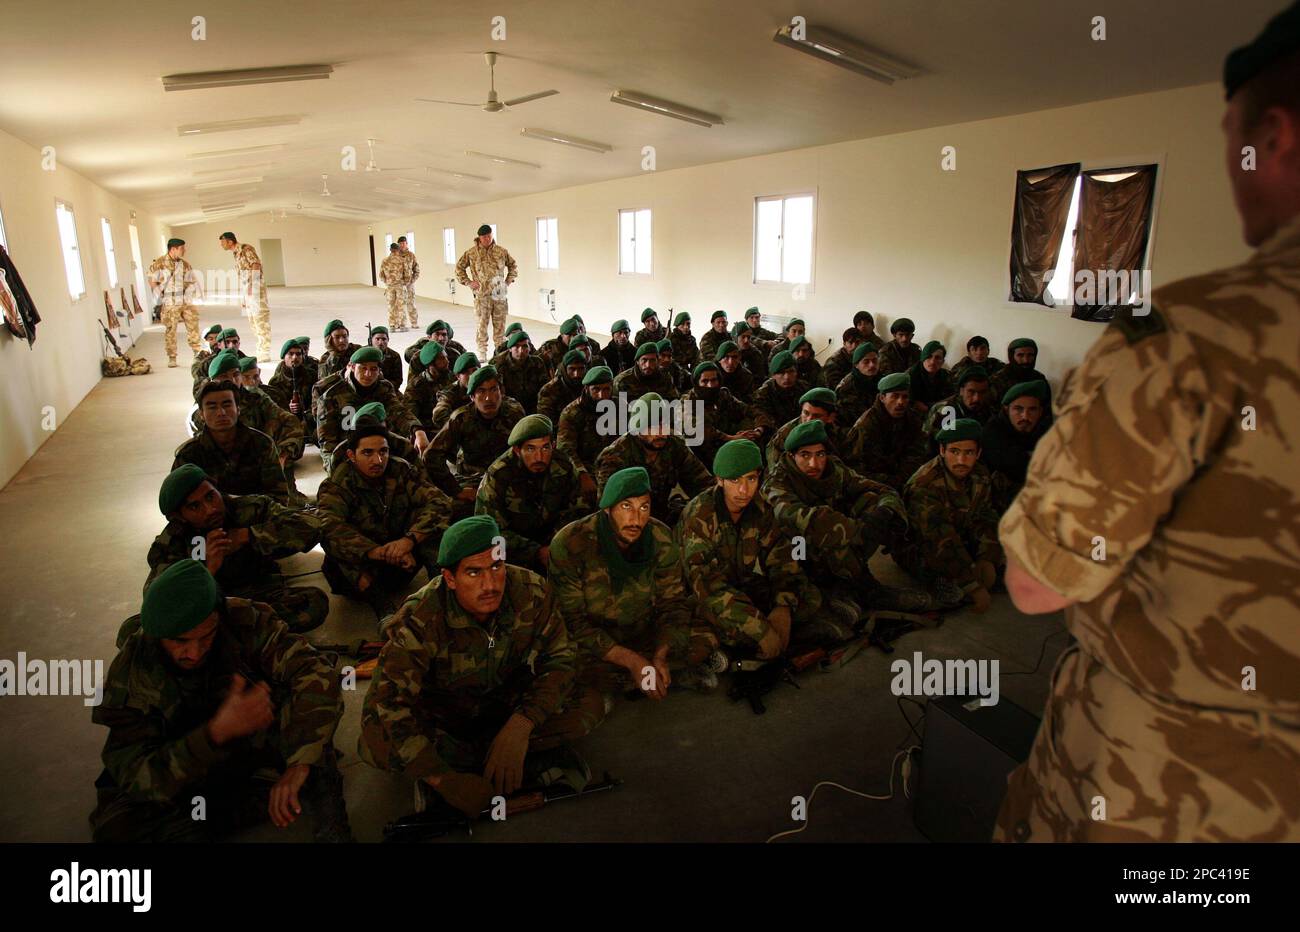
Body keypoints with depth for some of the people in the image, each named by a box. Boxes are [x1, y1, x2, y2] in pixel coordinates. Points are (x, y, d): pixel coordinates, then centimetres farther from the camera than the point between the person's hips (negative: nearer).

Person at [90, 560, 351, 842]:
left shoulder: (243, 620, -25)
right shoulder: (129, 673, -24)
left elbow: (316, 671, -34)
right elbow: (136, 776, -28)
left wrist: (299, 763, -45)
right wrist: (217, 731, -46)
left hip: (255, 742, 0)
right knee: (116, 827, -29)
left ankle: (331, 831, -24)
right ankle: (270, 798, -20)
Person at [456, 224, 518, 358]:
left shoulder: (501, 251, 6)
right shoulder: (471, 253, 1)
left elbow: (513, 266, 20)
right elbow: (459, 268, 10)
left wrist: (508, 281, 9)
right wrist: (468, 282, 2)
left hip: (499, 294, 2)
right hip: (481, 295, -2)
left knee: (500, 324, 4)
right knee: (482, 323, 0)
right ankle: (482, 353, 7)